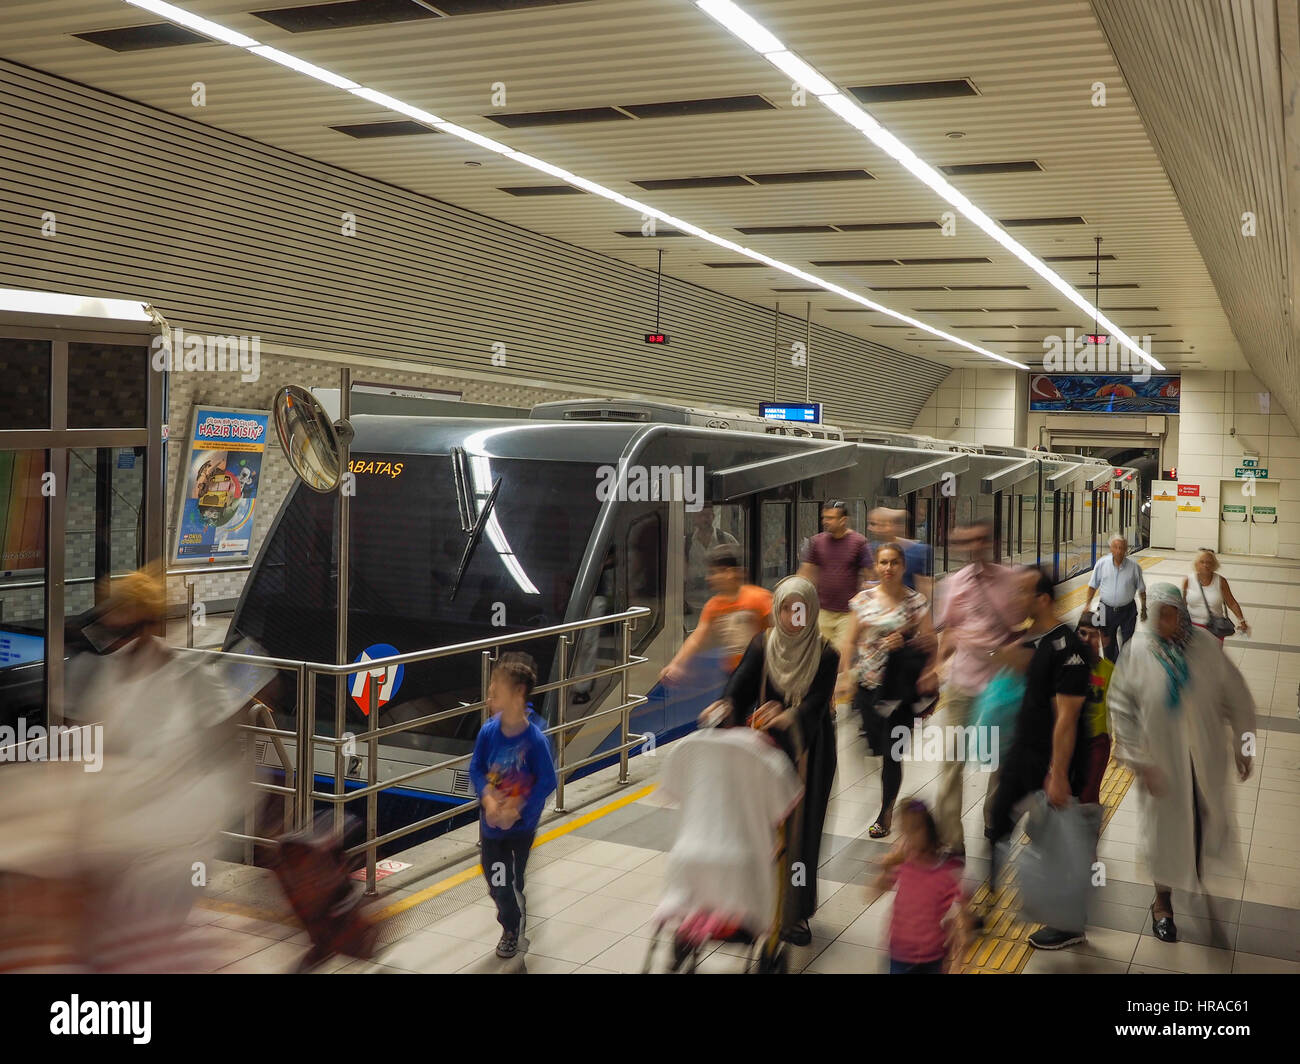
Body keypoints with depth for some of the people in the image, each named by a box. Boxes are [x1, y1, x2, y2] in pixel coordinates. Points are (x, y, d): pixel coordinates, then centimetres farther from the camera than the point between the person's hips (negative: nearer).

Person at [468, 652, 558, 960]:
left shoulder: (535, 739, -24)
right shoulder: (488, 731, -13)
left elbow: (547, 781, -17)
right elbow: (475, 769, -1)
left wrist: (518, 811, -18)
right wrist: (487, 798, -17)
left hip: (521, 825, -4)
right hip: (491, 822, 4)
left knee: (511, 882, 8)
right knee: (495, 881, 15)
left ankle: (513, 929, 36)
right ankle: (511, 923, 43)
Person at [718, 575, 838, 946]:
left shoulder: (825, 655, -8)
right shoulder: (762, 645, -4)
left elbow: (817, 703, -20)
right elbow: (741, 680, -17)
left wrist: (789, 717, -41)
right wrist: (726, 705, -39)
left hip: (808, 753, -1)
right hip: (767, 749, 1)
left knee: (801, 828, 4)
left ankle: (794, 912, 17)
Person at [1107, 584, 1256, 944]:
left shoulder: (1204, 645, -13)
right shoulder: (1137, 652, -17)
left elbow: (1236, 697, -2)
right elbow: (1122, 709, -12)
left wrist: (1243, 746, 1)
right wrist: (1140, 762, -14)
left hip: (1205, 756, 2)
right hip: (1162, 759, -2)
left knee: (1205, 815, 21)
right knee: (1164, 826, 10)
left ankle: (1195, 865, 56)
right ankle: (1162, 902, 32)